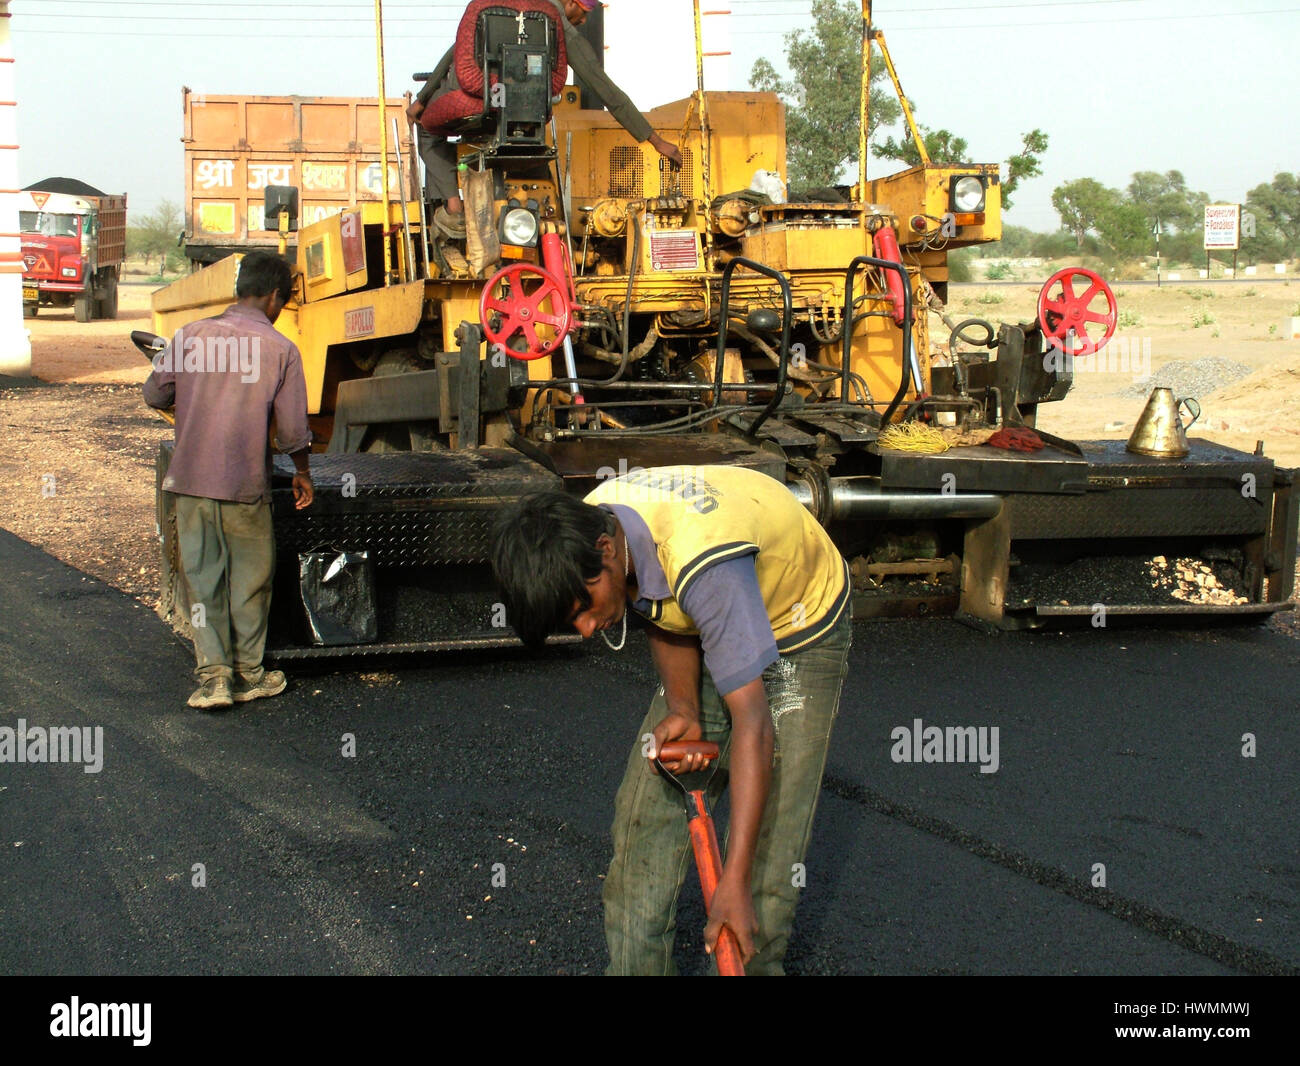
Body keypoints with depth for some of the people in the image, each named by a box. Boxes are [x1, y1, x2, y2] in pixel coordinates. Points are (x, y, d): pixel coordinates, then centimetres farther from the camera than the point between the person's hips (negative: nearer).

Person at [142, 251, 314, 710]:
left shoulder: (190, 336, 1)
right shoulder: (280, 349, -7)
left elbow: (154, 394, 8)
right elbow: (293, 430, -7)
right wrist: (302, 473, 11)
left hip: (190, 480, 3)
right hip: (246, 484, -2)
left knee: (202, 576, 10)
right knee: (250, 579, 11)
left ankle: (212, 673, 5)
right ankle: (248, 674, 21)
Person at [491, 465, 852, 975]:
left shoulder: (704, 565, -43)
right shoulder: (587, 526, -20)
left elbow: (753, 722, -42)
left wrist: (734, 885, -43)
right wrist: (683, 708, -20)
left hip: (800, 630, -6)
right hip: (707, 627, 7)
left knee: (769, 833, -12)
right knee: (646, 807, 1)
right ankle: (636, 965, 12)